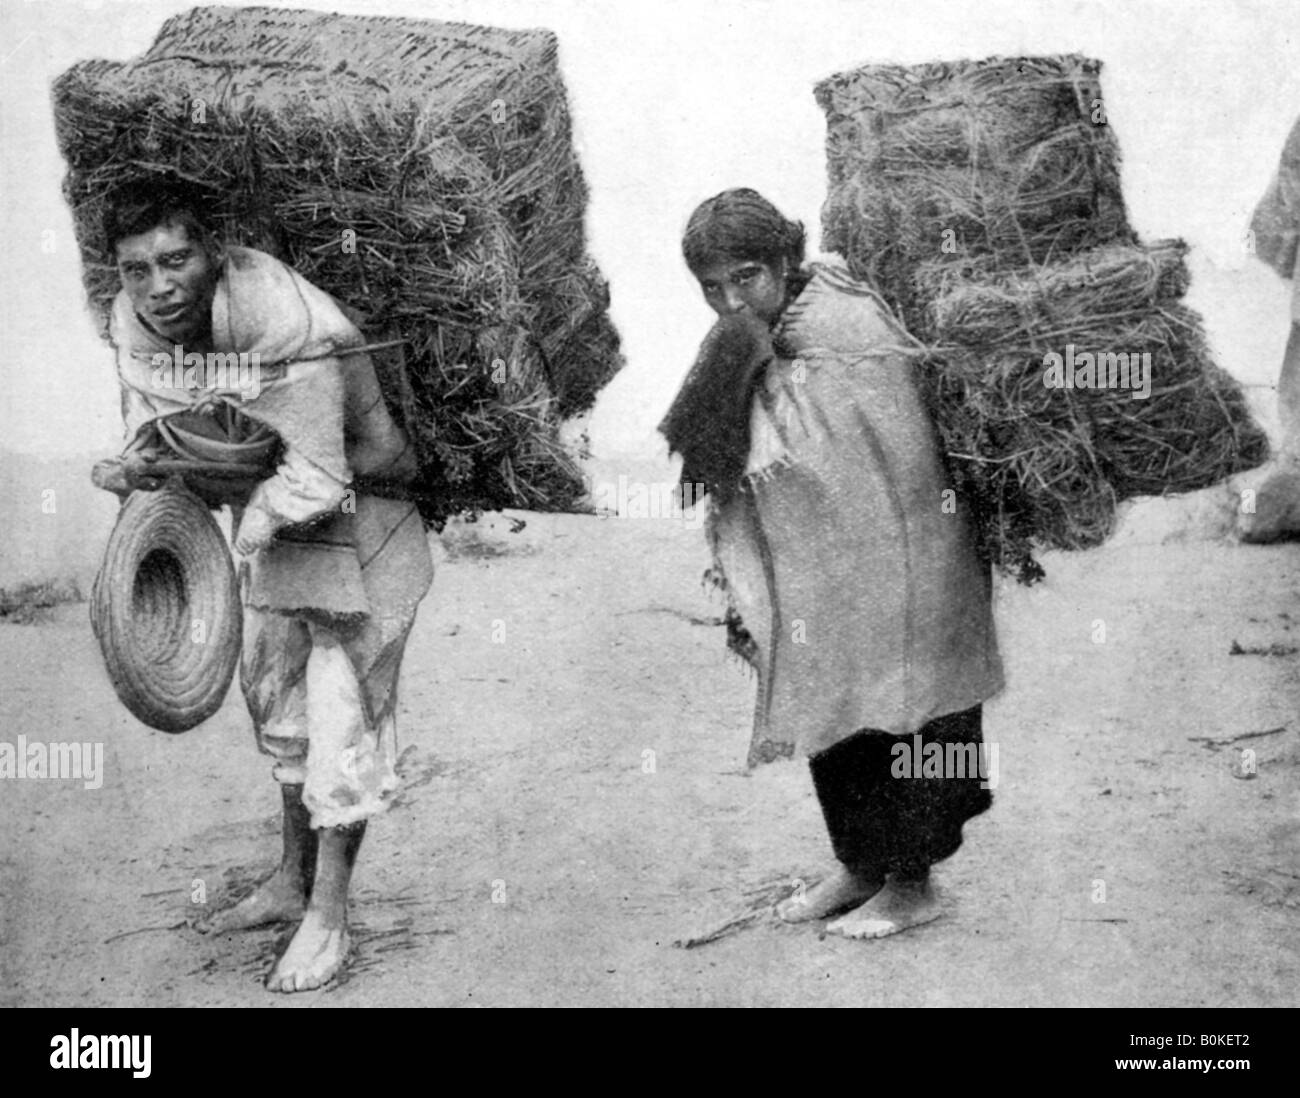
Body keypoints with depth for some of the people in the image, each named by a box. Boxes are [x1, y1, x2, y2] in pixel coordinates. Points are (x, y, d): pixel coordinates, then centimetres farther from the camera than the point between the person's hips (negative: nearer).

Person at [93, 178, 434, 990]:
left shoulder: (290, 326, -35)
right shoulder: (134, 321, -12)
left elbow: (316, 481, -32)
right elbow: (153, 428, -2)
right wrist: (140, 466, -23)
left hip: (351, 519, -7)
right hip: (266, 520, 8)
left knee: (344, 718, -1)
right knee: (278, 702, 19)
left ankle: (329, 915, 12)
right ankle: (294, 880, 36)